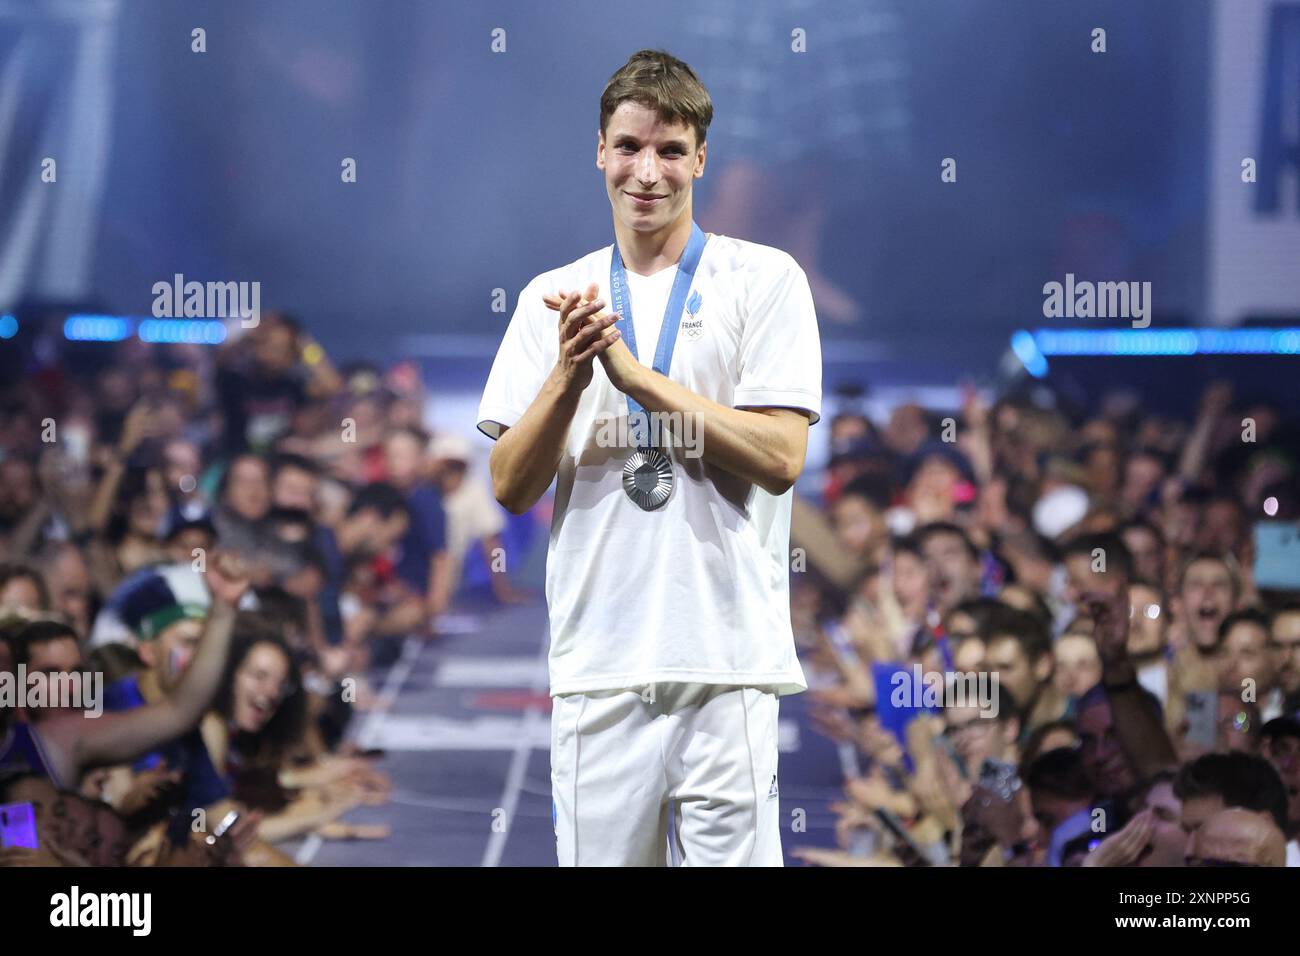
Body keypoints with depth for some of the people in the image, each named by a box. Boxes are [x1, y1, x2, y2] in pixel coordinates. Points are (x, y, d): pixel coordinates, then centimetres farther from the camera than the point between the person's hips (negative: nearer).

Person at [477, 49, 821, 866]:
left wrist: (635, 373, -11)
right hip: (596, 666, 3)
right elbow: (511, 487, 8)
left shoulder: (765, 278, 4)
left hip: (727, 661, -3)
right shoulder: (554, 298, 13)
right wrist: (569, 375, -9)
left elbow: (780, 459, -7)